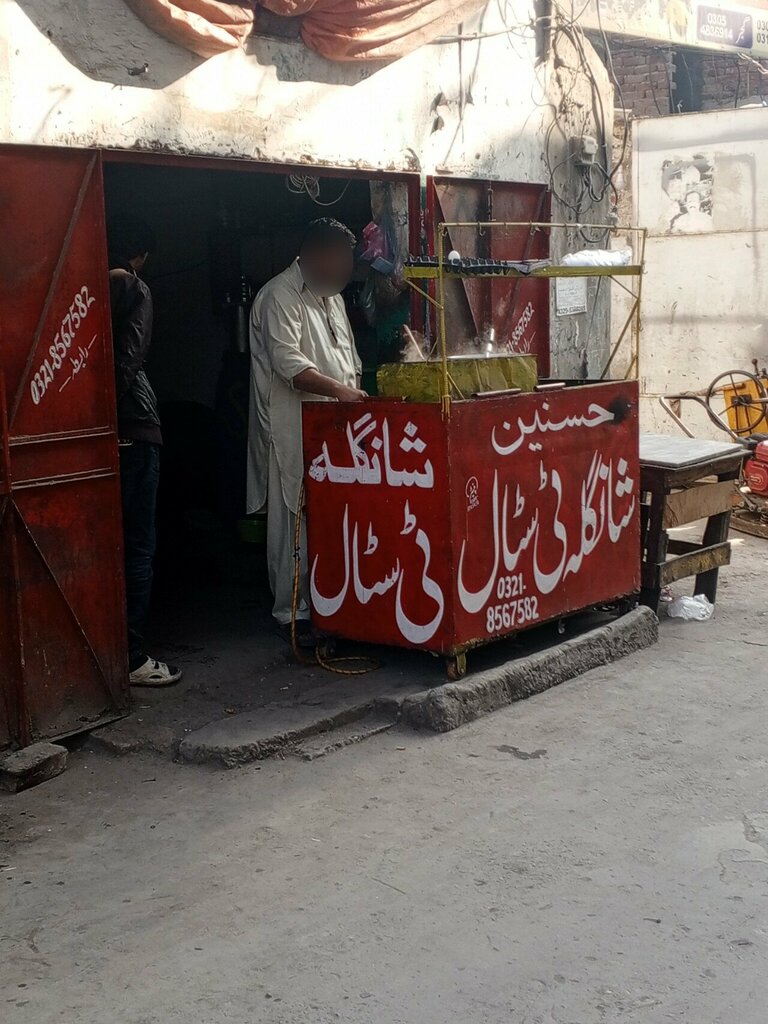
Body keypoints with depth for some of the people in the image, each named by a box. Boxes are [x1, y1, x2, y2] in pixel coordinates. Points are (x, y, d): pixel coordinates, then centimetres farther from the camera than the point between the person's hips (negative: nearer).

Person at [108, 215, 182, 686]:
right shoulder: (133, 289, -5)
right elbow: (126, 361, -15)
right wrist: (114, 422, -9)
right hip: (130, 428, -7)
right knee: (137, 546, -2)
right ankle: (130, 657, 0)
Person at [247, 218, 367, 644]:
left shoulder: (332, 298, 19)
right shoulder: (280, 297, -10)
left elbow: (349, 358, 25)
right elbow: (288, 362, -21)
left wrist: (357, 395, 12)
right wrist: (339, 389, -28)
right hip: (295, 430, -8)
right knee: (296, 521, -4)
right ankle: (292, 613, 4)